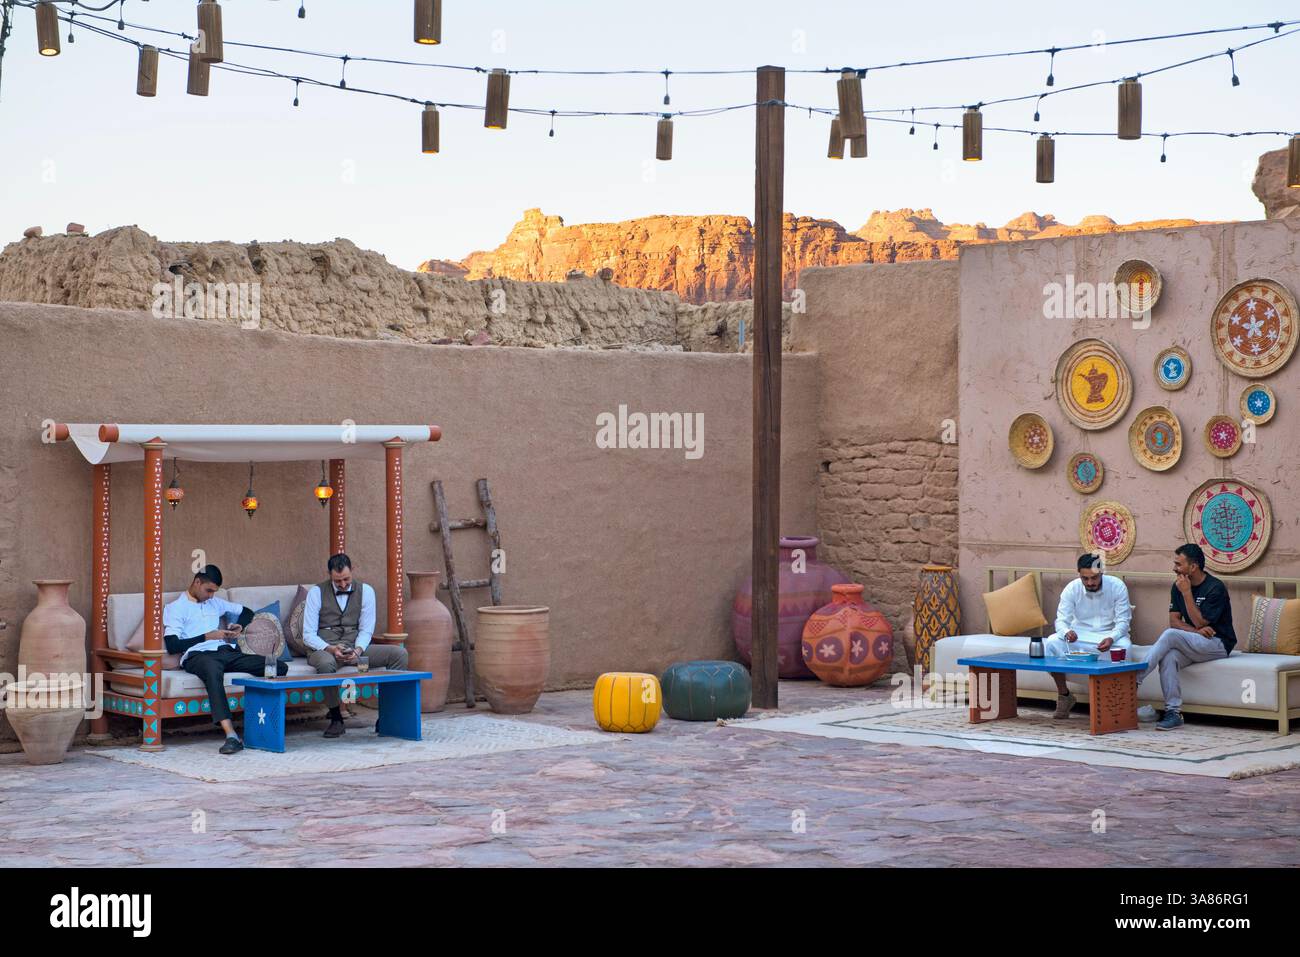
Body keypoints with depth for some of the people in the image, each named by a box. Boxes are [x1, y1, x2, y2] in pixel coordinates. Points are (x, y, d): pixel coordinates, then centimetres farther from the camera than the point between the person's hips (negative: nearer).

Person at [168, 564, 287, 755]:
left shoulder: (215, 603, 29)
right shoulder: (175, 608, 10)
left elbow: (246, 612, 41)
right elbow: (172, 645, -4)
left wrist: (239, 626, 17)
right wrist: (207, 636, -6)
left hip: (226, 651, 6)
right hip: (197, 655, -6)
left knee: (280, 667, -18)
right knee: (213, 669, -47)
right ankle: (231, 735, -57)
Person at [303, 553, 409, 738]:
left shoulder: (365, 591, 4)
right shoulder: (316, 593, -2)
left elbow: (366, 630, 2)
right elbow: (308, 635, -5)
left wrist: (357, 650, -19)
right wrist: (330, 649, -23)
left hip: (356, 648, 3)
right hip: (325, 649, -3)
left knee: (399, 653, -19)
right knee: (326, 663, -41)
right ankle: (336, 719, -22)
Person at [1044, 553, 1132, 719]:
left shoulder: (1117, 586, -14)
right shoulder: (1071, 589, -10)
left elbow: (1123, 621, -13)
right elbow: (1061, 620, -11)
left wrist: (1111, 638, -35)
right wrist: (1067, 632, -37)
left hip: (1110, 634, -2)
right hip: (1080, 635, 2)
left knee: (1124, 646, -37)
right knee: (1051, 644, -26)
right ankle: (1064, 695, -10)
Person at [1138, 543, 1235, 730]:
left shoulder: (1215, 588, -13)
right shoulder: (1178, 586, 8)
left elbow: (1200, 622, -16)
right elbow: (1174, 621, 3)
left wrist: (1187, 593, -18)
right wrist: (1197, 631, -15)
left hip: (1218, 645, -6)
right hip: (1193, 644, 6)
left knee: (1170, 635, -30)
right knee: (1168, 657, -30)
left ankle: (1135, 680, -30)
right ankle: (1173, 712, -32)